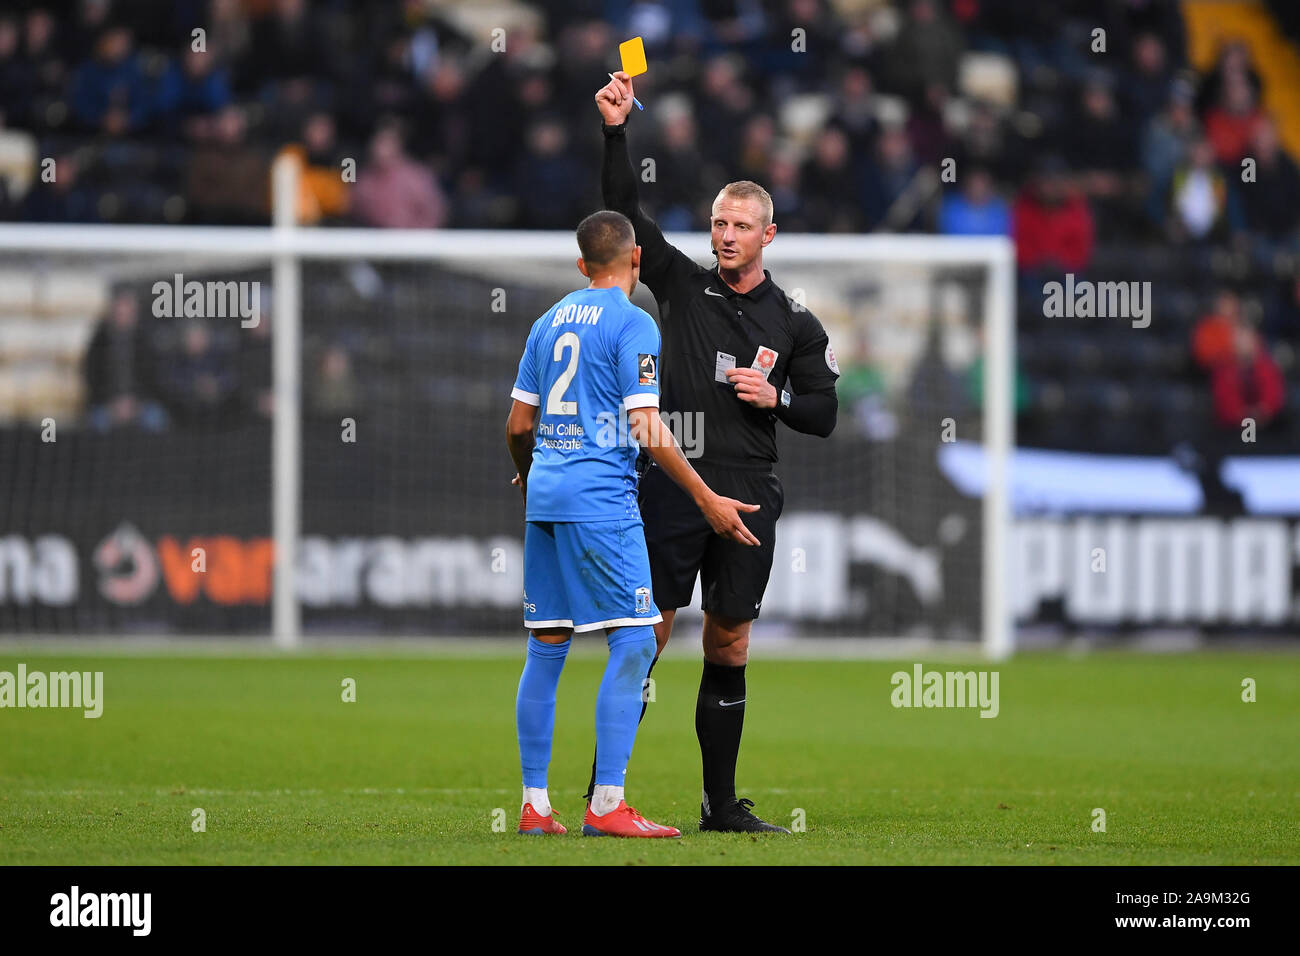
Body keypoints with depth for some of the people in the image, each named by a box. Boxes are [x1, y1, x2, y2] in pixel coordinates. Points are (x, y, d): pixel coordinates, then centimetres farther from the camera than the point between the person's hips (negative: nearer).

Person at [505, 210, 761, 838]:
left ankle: (535, 805, 10)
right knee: (634, 641, -6)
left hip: (545, 496, 8)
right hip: (602, 498, -8)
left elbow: (518, 425, 18)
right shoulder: (632, 324, -6)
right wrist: (707, 499, -7)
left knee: (546, 648, 9)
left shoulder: (550, 321, 15)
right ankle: (607, 805, -13)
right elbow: (647, 431, -12)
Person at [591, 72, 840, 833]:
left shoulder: (795, 325, 9)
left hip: (747, 495, 2)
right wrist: (618, 130, -12)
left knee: (730, 646, 6)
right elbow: (625, 210, -1)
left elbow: (824, 415, 12)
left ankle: (721, 804, 13)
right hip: (672, 482, -2)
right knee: (647, 635, -7)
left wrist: (776, 397, -7)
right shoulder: (683, 285, 6)